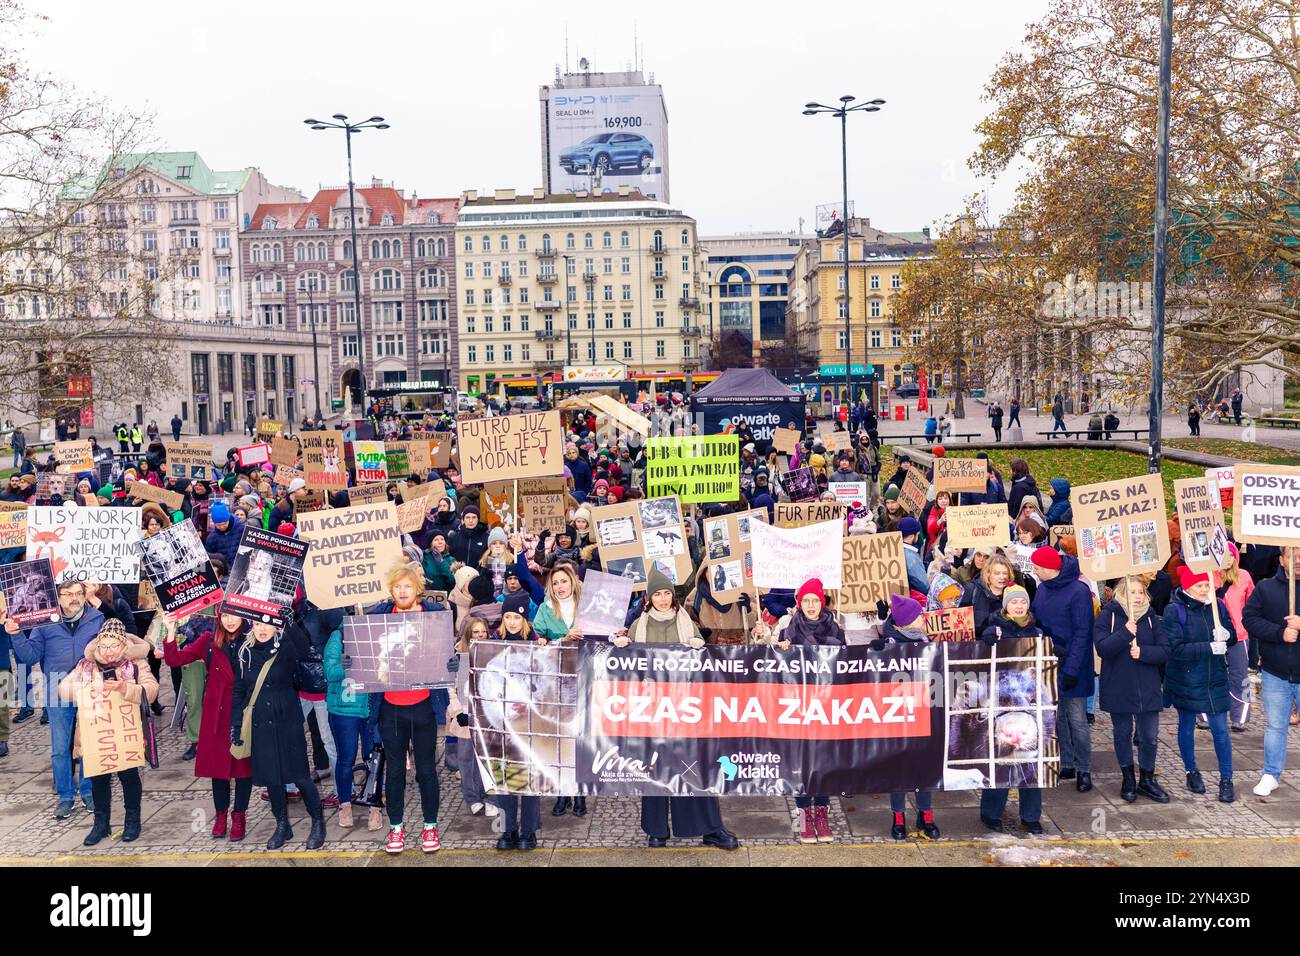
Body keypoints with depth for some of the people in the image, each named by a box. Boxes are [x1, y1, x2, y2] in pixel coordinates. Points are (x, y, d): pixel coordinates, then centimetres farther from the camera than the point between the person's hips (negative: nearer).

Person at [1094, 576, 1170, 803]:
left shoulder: (1151, 617, 2)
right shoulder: (1108, 615, -5)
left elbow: (1164, 652, -1)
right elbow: (1102, 648, -15)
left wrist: (1142, 652, -18)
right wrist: (1125, 633, -25)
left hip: (1148, 689, 2)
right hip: (1118, 688, -2)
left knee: (1149, 737, 6)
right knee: (1123, 734, 12)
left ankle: (1147, 780, 25)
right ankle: (1128, 779, 28)